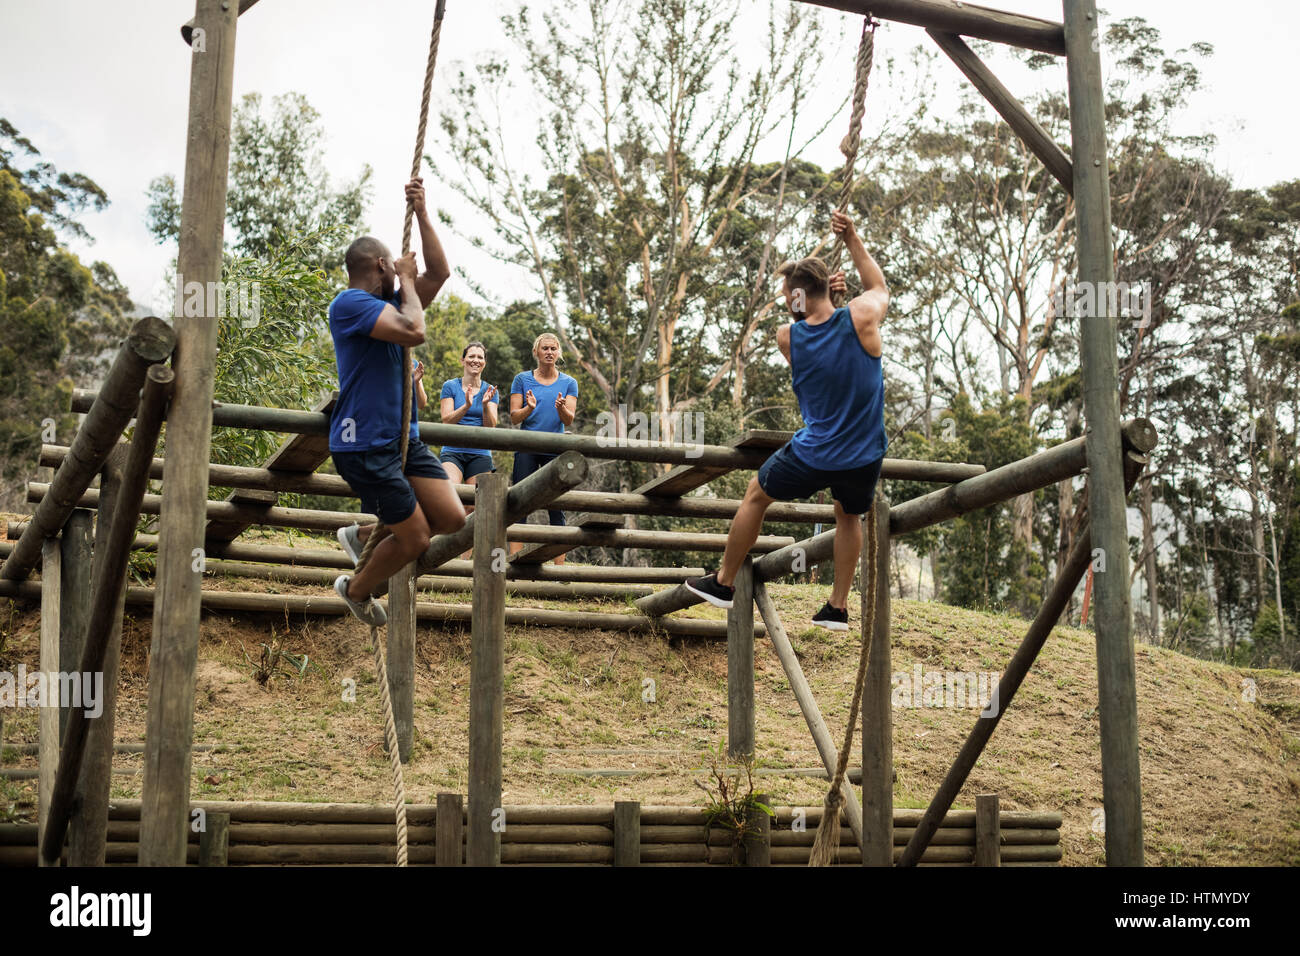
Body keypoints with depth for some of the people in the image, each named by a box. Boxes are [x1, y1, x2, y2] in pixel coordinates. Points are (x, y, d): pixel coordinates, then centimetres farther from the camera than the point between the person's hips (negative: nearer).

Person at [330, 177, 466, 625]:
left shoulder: (391, 302, 16)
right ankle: (356, 590, 23)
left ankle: (365, 536, 22)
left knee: (452, 518, -1)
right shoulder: (350, 303, -13)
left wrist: (421, 213, 7)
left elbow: (439, 272, 14)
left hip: (404, 438, 9)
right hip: (365, 446, -9)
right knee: (416, 538, -4)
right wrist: (406, 279, -10)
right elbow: (413, 331, -26)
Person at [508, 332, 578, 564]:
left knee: (556, 509, -1)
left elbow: (569, 419, 0)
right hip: (527, 448, -1)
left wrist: (561, 408, -22)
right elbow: (514, 417, 3)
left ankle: (559, 566, 0)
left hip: (555, 449, 1)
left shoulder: (569, 382, 9)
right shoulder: (522, 379, 7)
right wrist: (529, 408, -18)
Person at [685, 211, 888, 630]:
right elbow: (879, 287, 13)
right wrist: (852, 238, 15)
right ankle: (838, 607, 29)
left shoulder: (787, 337, -11)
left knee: (756, 494, 22)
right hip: (864, 457, 2)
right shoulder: (860, 318, -12)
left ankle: (723, 582, 34)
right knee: (849, 516, 29)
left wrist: (826, 291, 3)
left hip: (813, 455, -2)